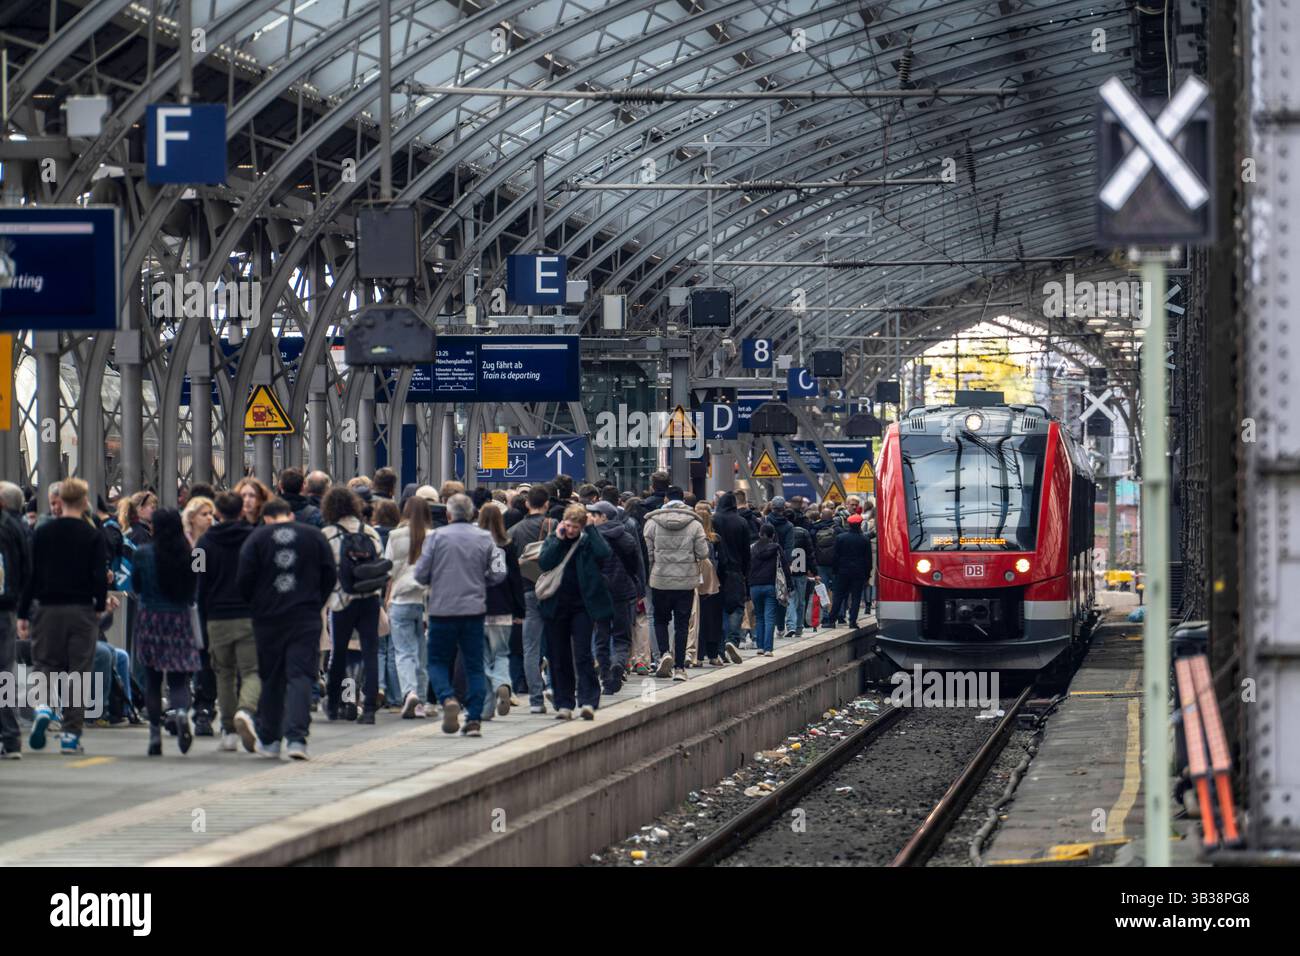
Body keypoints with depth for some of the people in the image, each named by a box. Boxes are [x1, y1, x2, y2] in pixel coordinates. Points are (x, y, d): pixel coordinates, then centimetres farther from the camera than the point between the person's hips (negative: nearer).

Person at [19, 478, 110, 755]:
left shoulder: (42, 533, 0)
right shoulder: (94, 536, -4)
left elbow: (31, 575, 1)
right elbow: (100, 577, -7)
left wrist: (23, 614, 5)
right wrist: (100, 607, 9)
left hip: (48, 609, 1)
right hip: (82, 610, -1)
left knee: (44, 663, 12)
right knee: (79, 671, 5)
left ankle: (42, 706, -17)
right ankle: (71, 734, 5)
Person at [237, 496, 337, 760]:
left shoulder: (257, 538, 0)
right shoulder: (315, 536, 4)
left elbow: (244, 580, -4)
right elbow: (330, 576, 4)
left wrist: (254, 606, 13)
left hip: (268, 619, 0)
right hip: (306, 619, 0)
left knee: (271, 678, 12)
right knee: (300, 675, -3)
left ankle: (268, 740, 20)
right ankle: (296, 737, -17)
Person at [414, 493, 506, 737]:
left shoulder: (436, 537, -5)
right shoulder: (484, 538, 1)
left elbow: (420, 574, -4)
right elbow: (498, 574, -1)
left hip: (442, 610, -2)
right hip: (474, 610, 2)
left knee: (437, 661, 9)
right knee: (474, 665, 8)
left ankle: (448, 699, -17)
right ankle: (474, 719, 2)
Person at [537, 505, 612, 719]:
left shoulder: (588, 541, 3)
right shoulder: (553, 541, 9)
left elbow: (604, 553, -18)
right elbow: (544, 563, -8)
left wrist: (590, 528, -9)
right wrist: (559, 539, -8)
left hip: (583, 606, -3)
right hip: (557, 605, 3)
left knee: (583, 655, -10)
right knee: (559, 658, 6)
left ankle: (587, 701, -13)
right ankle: (564, 703, 13)